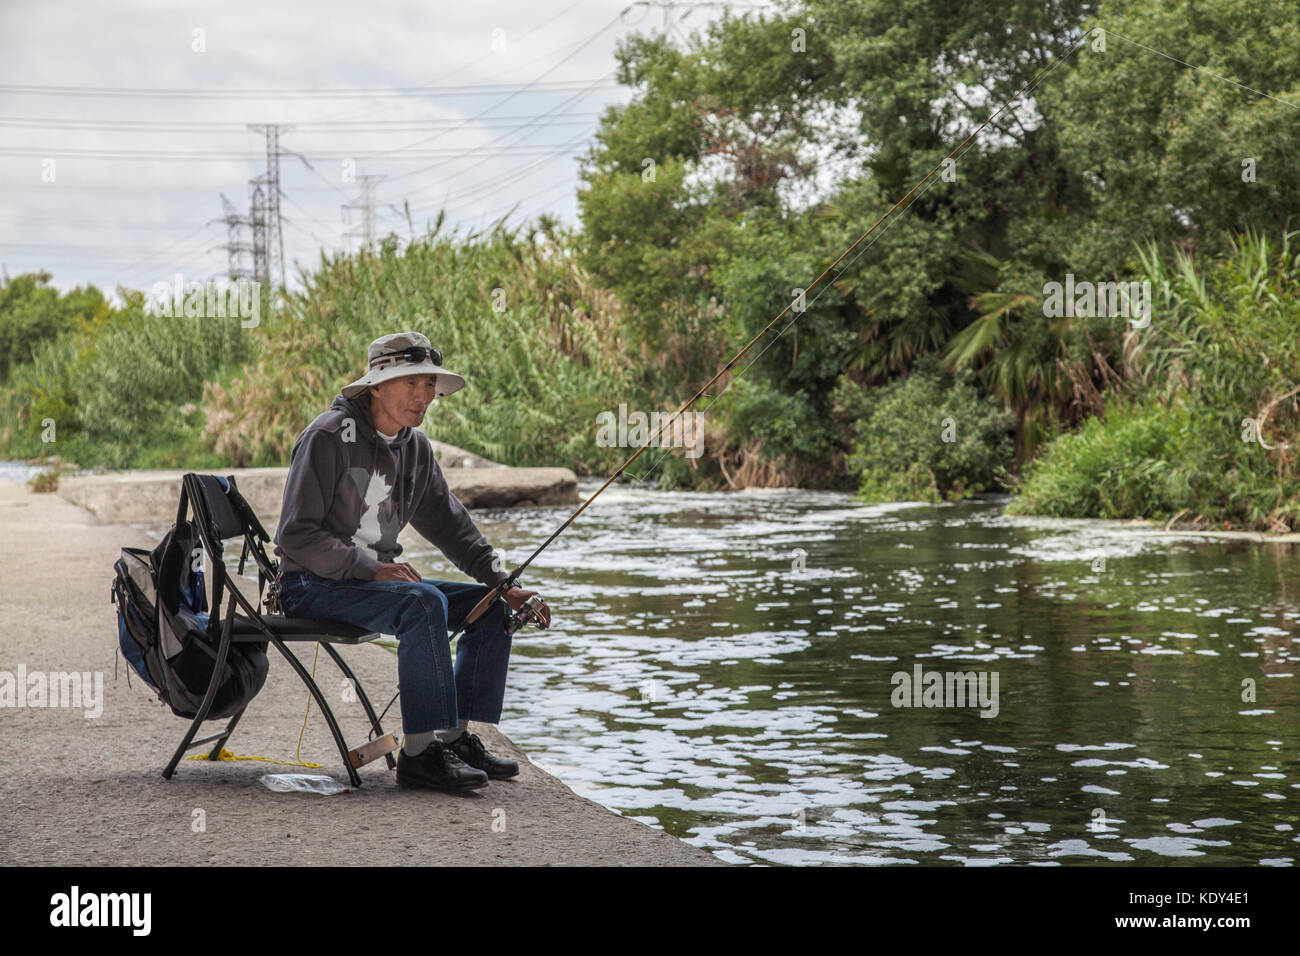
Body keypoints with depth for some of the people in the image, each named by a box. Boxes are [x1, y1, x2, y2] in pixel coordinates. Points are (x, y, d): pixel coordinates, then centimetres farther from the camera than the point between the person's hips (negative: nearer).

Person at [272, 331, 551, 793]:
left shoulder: (415, 446, 9)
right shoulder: (329, 436, -15)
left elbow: (451, 526, 13)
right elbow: (297, 535, -20)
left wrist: (506, 584, 0)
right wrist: (372, 567, -28)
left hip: (373, 578, 9)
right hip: (313, 586, -8)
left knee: (491, 608, -1)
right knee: (424, 603, -33)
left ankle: (457, 738, -1)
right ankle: (421, 753, -31)